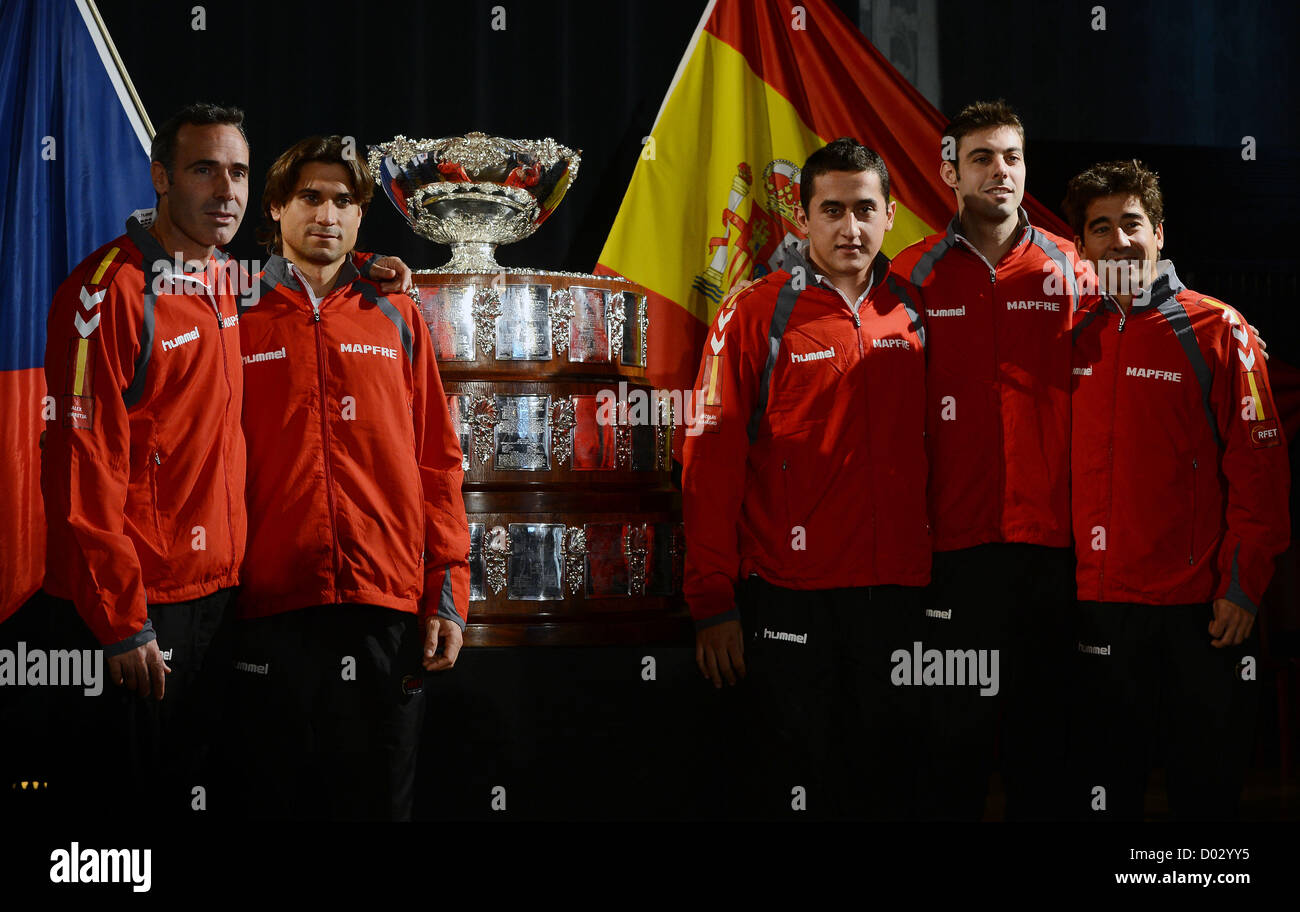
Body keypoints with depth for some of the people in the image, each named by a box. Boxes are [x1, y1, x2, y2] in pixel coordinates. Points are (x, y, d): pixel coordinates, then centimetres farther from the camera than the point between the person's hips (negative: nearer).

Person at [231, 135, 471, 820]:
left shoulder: (396, 319, 12)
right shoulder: (240, 321, 7)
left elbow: (437, 462, 10)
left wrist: (446, 595, 1)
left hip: (387, 609, 1)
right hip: (270, 611, -1)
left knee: (379, 800, 7)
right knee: (276, 799, 6)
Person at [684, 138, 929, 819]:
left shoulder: (913, 317, 8)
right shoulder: (754, 315, -5)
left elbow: (932, 455, 14)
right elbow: (711, 467, -6)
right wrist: (714, 604, -9)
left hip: (897, 592, 4)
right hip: (790, 602, -4)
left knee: (888, 784, 12)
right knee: (795, 784, 4)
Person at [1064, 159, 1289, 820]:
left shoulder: (1217, 330, -1)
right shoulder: (1073, 340, 9)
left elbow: (1258, 464, -5)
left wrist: (1242, 585, -10)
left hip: (1199, 613, -3)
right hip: (1095, 610, 3)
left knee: (1206, 790, 5)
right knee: (1100, 794, 9)